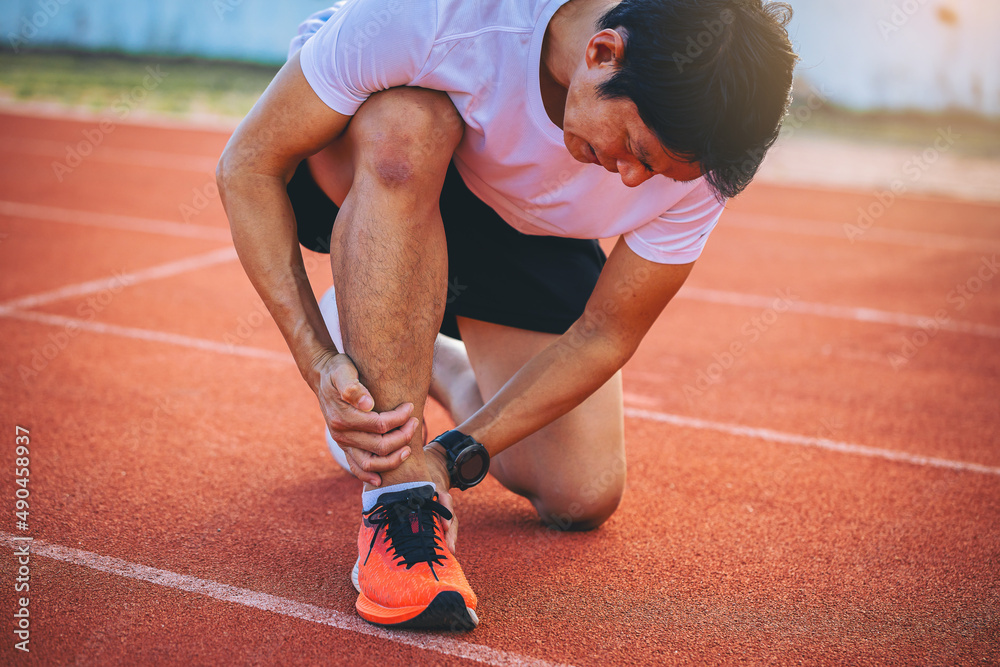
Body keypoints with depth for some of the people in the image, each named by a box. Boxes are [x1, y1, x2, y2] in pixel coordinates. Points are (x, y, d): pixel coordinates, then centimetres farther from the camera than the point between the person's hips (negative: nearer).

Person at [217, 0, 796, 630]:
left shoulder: (694, 158, -29)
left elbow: (603, 336, -18)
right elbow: (248, 166, -29)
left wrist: (458, 455, -28)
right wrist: (320, 363, -37)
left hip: (526, 227, 3)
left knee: (583, 497, -8)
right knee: (406, 127, -41)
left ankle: (439, 367, 24)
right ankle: (399, 502, -33)